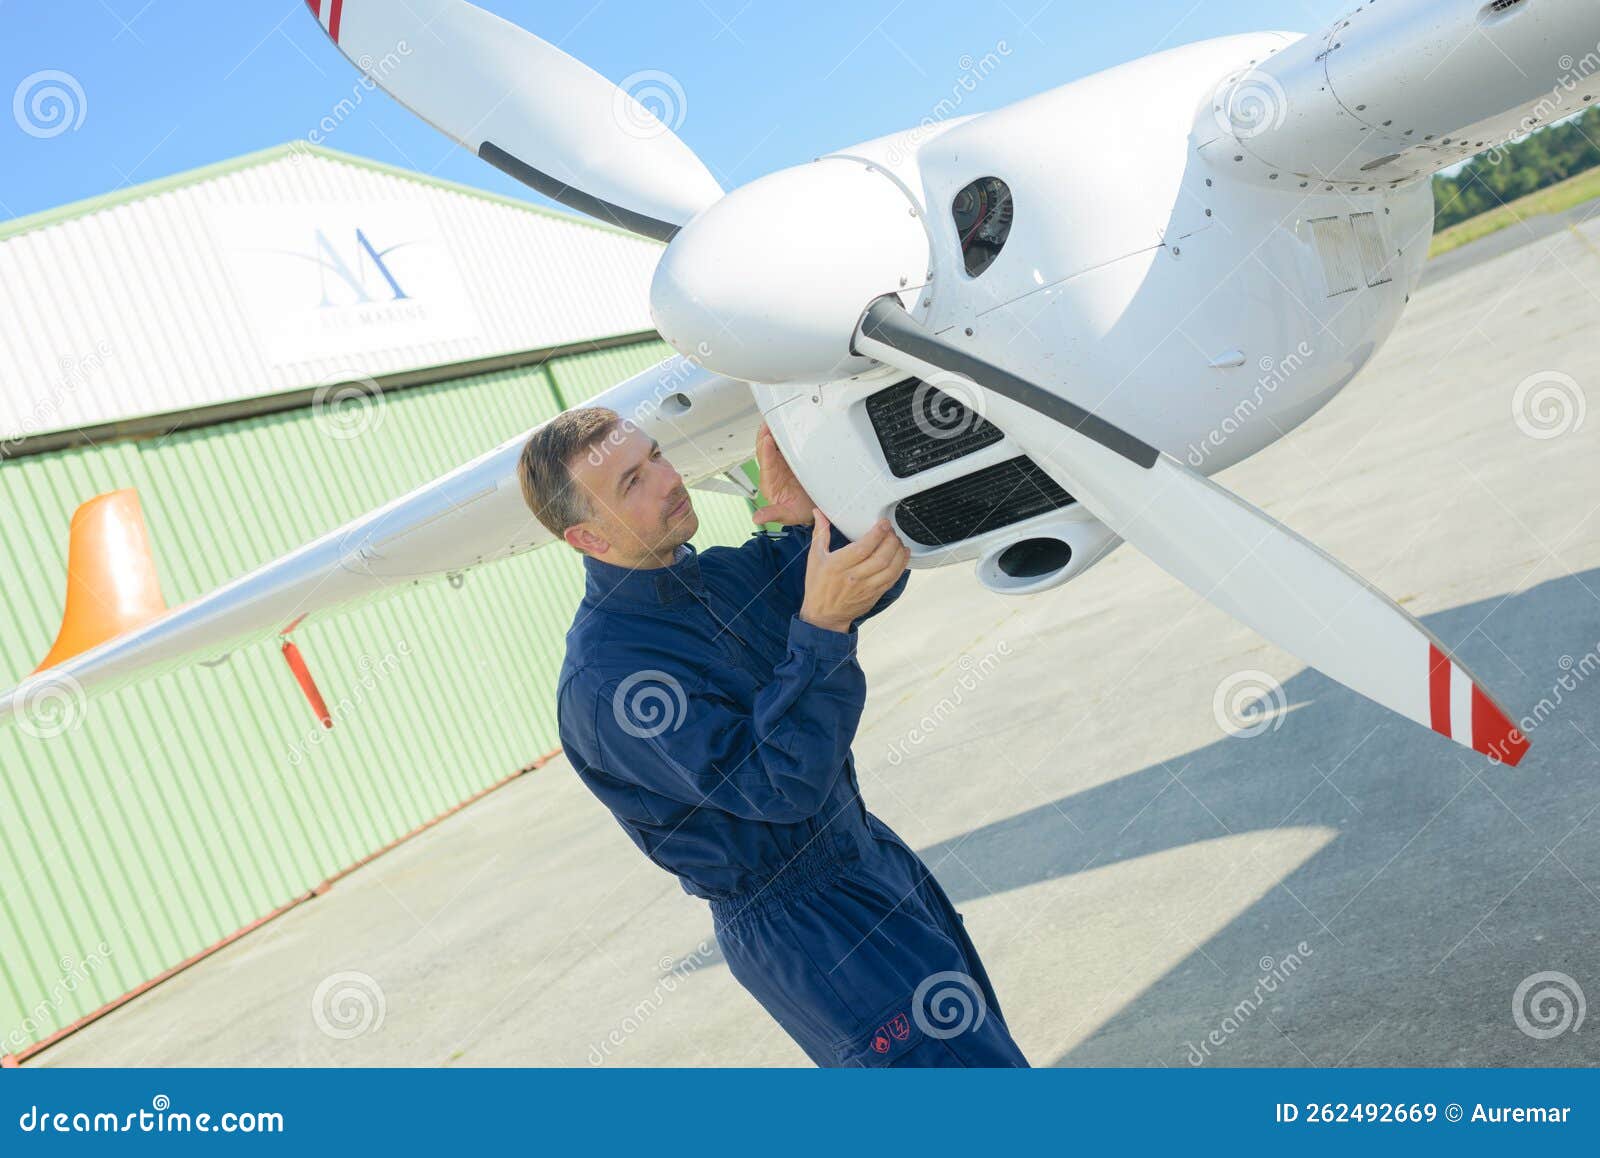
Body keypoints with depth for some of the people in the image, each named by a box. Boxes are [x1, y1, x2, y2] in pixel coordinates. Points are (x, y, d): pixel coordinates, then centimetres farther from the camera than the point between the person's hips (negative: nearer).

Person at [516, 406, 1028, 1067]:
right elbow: (780, 785, -30)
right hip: (800, 928, -8)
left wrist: (813, 516, -18)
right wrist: (821, 626, -37)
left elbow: (875, 580, 1)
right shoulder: (602, 678, -25)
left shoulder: (719, 575, 2)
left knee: (972, 1029, 21)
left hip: (866, 852, 9)